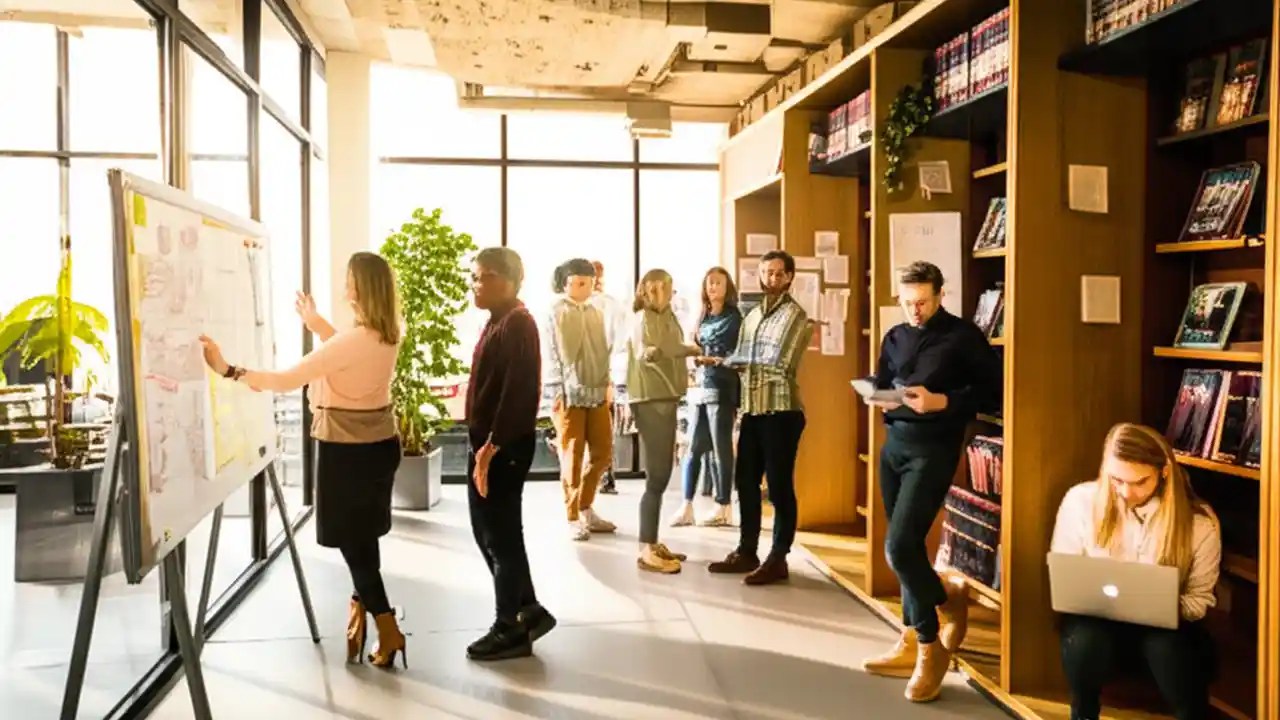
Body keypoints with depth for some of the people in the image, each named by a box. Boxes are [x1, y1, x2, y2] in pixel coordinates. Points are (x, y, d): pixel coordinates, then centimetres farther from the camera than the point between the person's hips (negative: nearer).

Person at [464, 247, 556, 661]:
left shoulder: (517, 324, -16)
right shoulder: (498, 322, 15)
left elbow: (519, 391, -24)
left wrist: (492, 445, -23)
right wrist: (482, 444, 16)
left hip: (504, 447, -10)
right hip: (487, 442, 10)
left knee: (501, 536, 1)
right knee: (487, 532, 16)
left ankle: (510, 629, 14)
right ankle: (528, 609, 29)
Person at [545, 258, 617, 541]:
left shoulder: (596, 313, 14)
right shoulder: (557, 313, -3)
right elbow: (553, 355, -7)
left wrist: (607, 383, 11)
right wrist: (558, 392, -11)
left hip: (597, 394, 6)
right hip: (570, 395, -6)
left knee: (603, 452, 9)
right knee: (572, 457, 1)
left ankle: (586, 509, 25)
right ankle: (573, 518, 11)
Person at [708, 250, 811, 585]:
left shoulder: (795, 315, -7)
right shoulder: (753, 314, 16)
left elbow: (779, 365, -15)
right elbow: (740, 359, 15)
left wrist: (723, 361, -7)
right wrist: (719, 361, -8)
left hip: (781, 411, -7)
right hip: (752, 409, 7)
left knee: (779, 486, -1)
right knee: (746, 482, 12)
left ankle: (778, 560, 7)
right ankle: (746, 552, 24)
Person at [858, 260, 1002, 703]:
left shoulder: (963, 336, -5)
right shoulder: (895, 337, 13)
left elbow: (992, 392, -8)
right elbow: (877, 384, 19)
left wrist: (942, 401, -20)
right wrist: (879, 399, -4)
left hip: (933, 448, -6)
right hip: (894, 443, 7)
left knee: (899, 547, -14)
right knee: (907, 547, 12)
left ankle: (930, 646, 7)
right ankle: (913, 641, 24)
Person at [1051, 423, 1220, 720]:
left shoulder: (1199, 521, -11)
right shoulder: (1080, 500, -12)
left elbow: (1199, 601, 0)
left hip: (1166, 625, 0)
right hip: (1097, 618, 0)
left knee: (1168, 648, -35)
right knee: (1085, 641, -34)